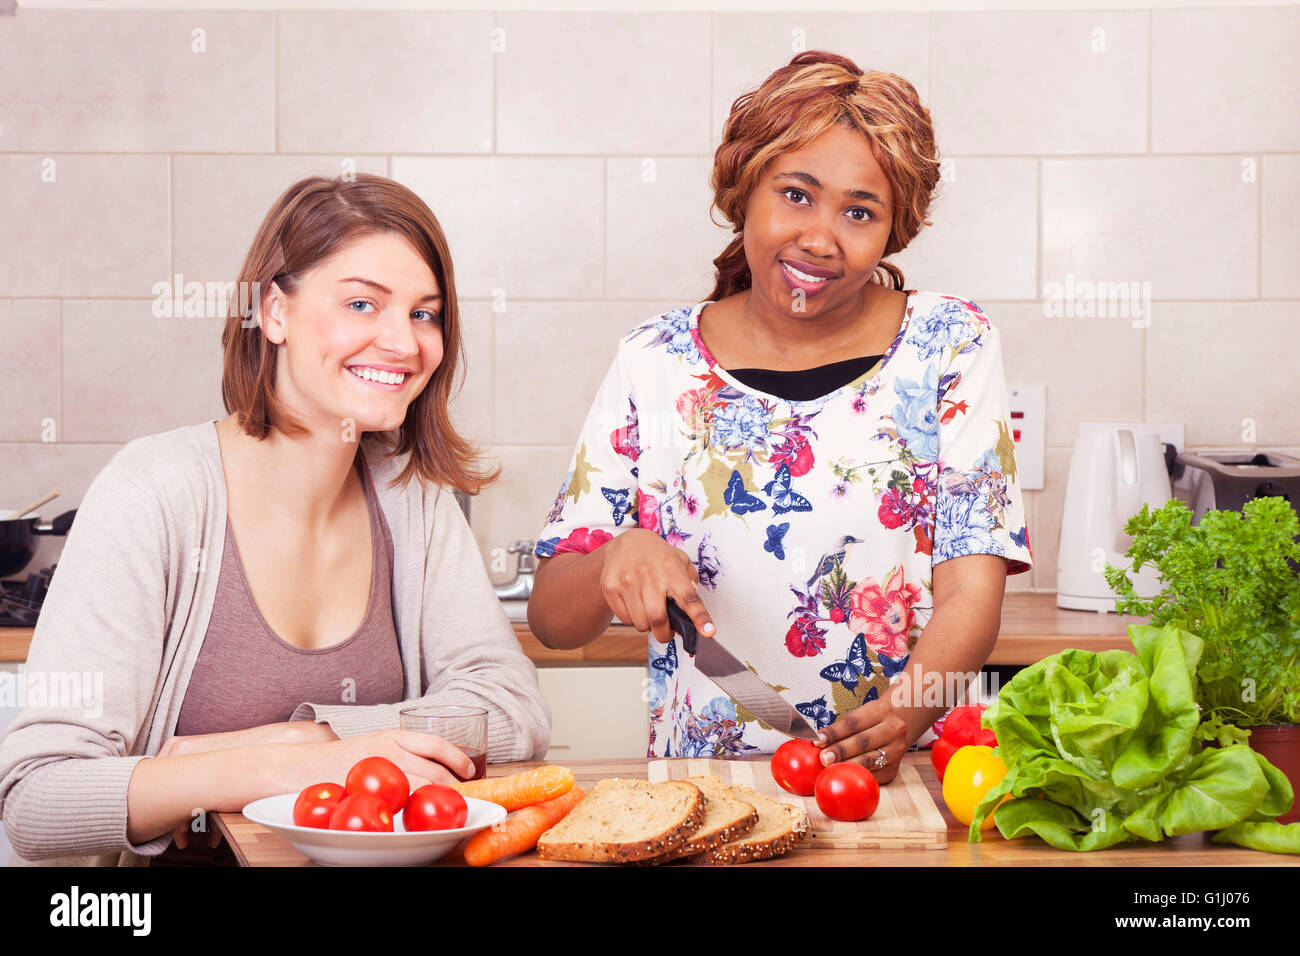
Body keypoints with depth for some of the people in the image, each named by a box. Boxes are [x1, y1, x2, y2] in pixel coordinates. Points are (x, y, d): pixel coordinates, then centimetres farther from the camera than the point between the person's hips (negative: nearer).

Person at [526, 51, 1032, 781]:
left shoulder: (952, 344, 4)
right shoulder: (656, 361, 6)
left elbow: (972, 590, -2)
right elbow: (550, 619, 6)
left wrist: (904, 717, -21)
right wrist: (617, 559, -16)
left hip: (905, 782, -1)